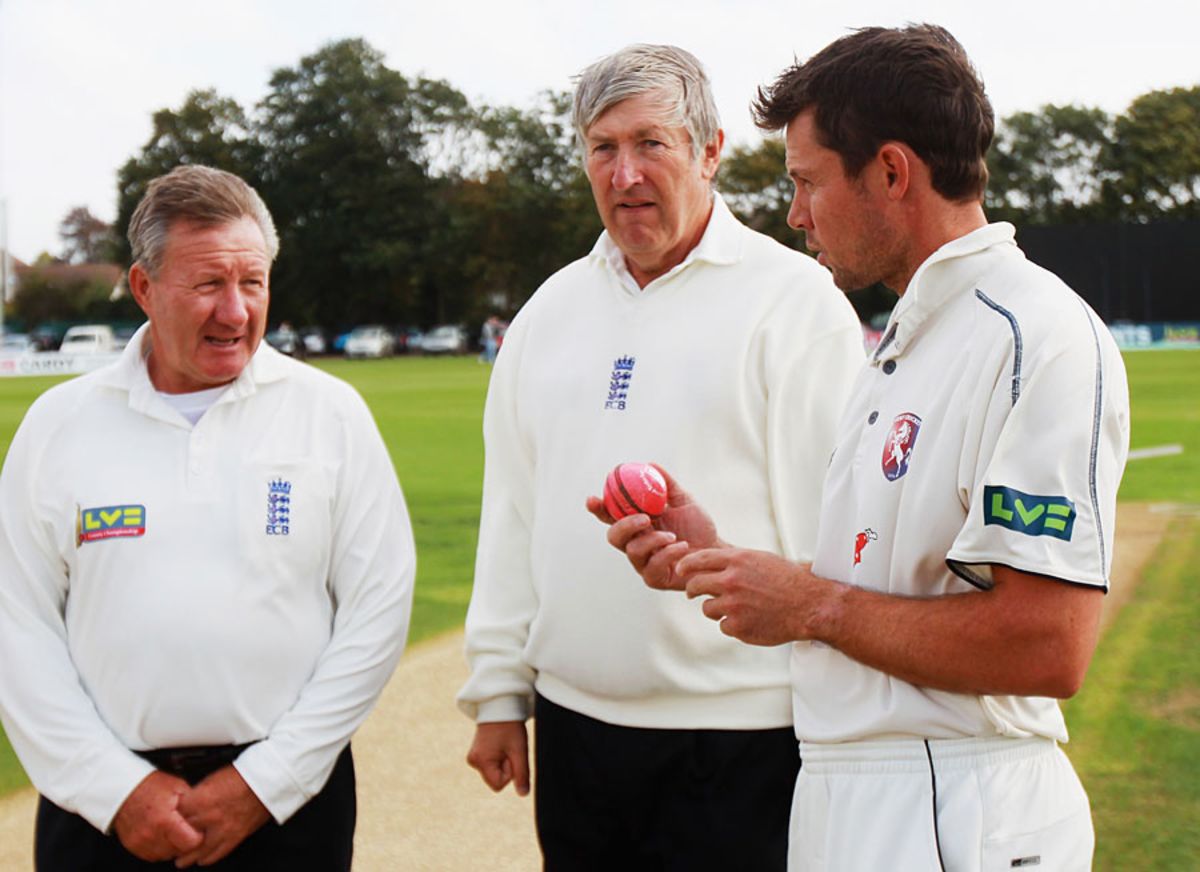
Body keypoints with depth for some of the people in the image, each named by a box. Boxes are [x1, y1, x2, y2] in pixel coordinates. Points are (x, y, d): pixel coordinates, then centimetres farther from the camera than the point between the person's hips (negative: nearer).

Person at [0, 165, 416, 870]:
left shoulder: (331, 411, -1)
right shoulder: (60, 422, 2)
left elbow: (378, 609, -3)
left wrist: (265, 782, -7)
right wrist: (114, 788, -7)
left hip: (287, 795, 0)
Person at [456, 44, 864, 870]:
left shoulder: (795, 299, -6)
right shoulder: (554, 308, 12)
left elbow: (835, 522, -9)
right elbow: (512, 514, 14)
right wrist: (499, 691, 12)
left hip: (737, 739, -5)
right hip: (573, 723, 6)